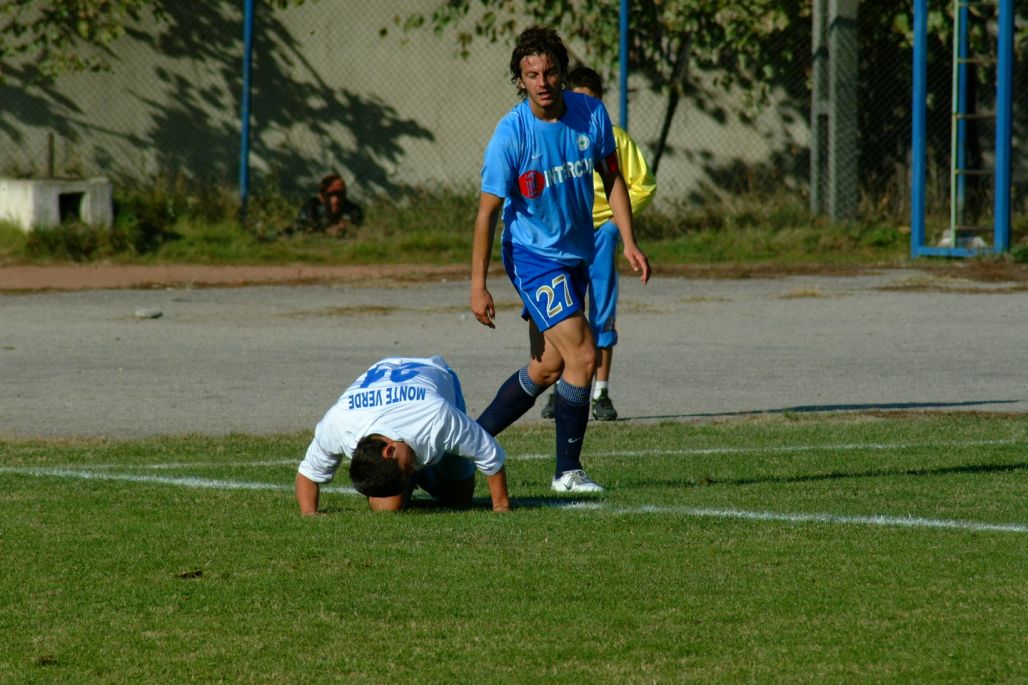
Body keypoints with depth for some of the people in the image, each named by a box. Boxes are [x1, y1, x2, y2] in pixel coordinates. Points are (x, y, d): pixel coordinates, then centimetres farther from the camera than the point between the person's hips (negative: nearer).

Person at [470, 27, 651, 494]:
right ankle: (567, 470, -4)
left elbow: (612, 179, 8)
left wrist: (628, 243, 0)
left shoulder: (592, 114, -6)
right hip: (533, 257, -6)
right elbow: (488, 211, -13)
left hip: (576, 257, 6)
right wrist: (478, 286, -14)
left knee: (547, 369, 11)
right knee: (582, 356, -15)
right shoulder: (510, 135, -19)